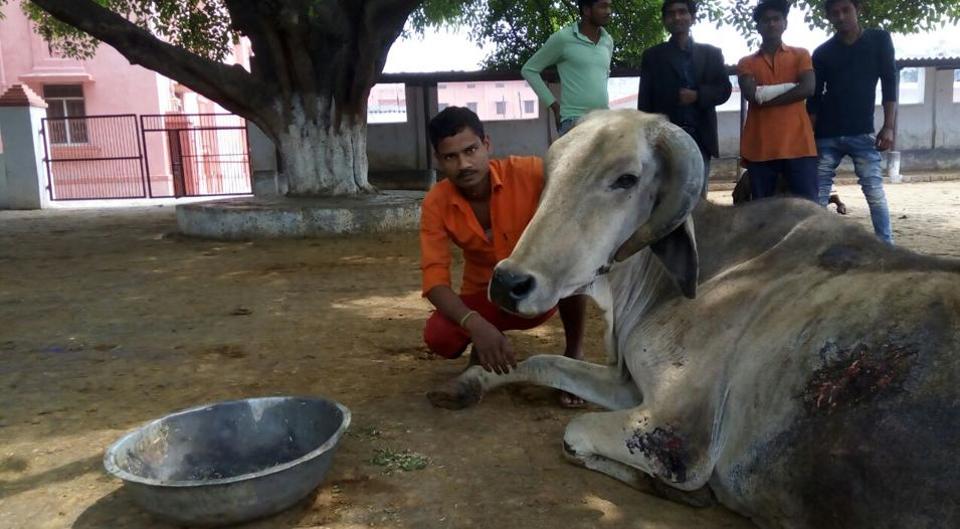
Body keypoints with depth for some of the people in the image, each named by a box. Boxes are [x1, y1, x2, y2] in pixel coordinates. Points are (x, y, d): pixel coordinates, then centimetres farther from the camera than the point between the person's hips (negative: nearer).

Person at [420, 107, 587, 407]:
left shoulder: (525, 172, -23)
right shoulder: (436, 204, -18)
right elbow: (435, 279, -23)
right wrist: (476, 325, -41)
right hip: (485, 298, 2)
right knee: (438, 337, -29)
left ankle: (574, 355, -10)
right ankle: (483, 348, 10)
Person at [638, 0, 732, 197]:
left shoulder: (711, 54, 13)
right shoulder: (652, 56, 9)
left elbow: (724, 90, 8)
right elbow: (644, 102, 3)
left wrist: (697, 95, -12)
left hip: (701, 139, 2)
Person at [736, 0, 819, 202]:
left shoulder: (800, 55, 15)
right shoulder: (746, 62, 14)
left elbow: (808, 89, -4)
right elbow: (752, 95, -4)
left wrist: (766, 98, -6)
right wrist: (792, 86, -5)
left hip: (797, 145, -1)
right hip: (759, 148, 1)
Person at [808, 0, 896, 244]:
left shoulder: (879, 40, 4)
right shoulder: (822, 52, 5)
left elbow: (889, 83, 0)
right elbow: (814, 98, 5)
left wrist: (889, 126, -8)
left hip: (862, 132, -1)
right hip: (827, 135, 1)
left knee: (874, 191, -7)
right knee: (818, 195, -1)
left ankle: (887, 247, -1)